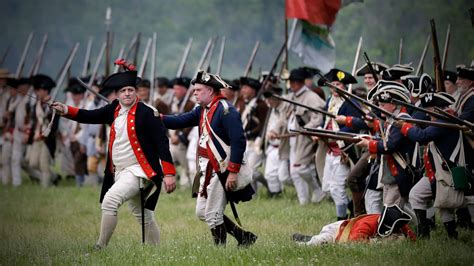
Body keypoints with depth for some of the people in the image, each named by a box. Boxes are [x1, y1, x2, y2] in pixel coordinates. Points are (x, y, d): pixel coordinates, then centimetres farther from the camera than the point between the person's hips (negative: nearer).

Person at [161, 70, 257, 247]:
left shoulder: (225, 110, -16)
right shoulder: (202, 110, 13)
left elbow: (239, 141, -21)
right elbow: (180, 121, 6)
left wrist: (233, 172, -24)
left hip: (221, 171, -10)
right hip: (206, 170, 10)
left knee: (213, 215, -6)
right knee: (202, 213, 14)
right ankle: (244, 237, 21)